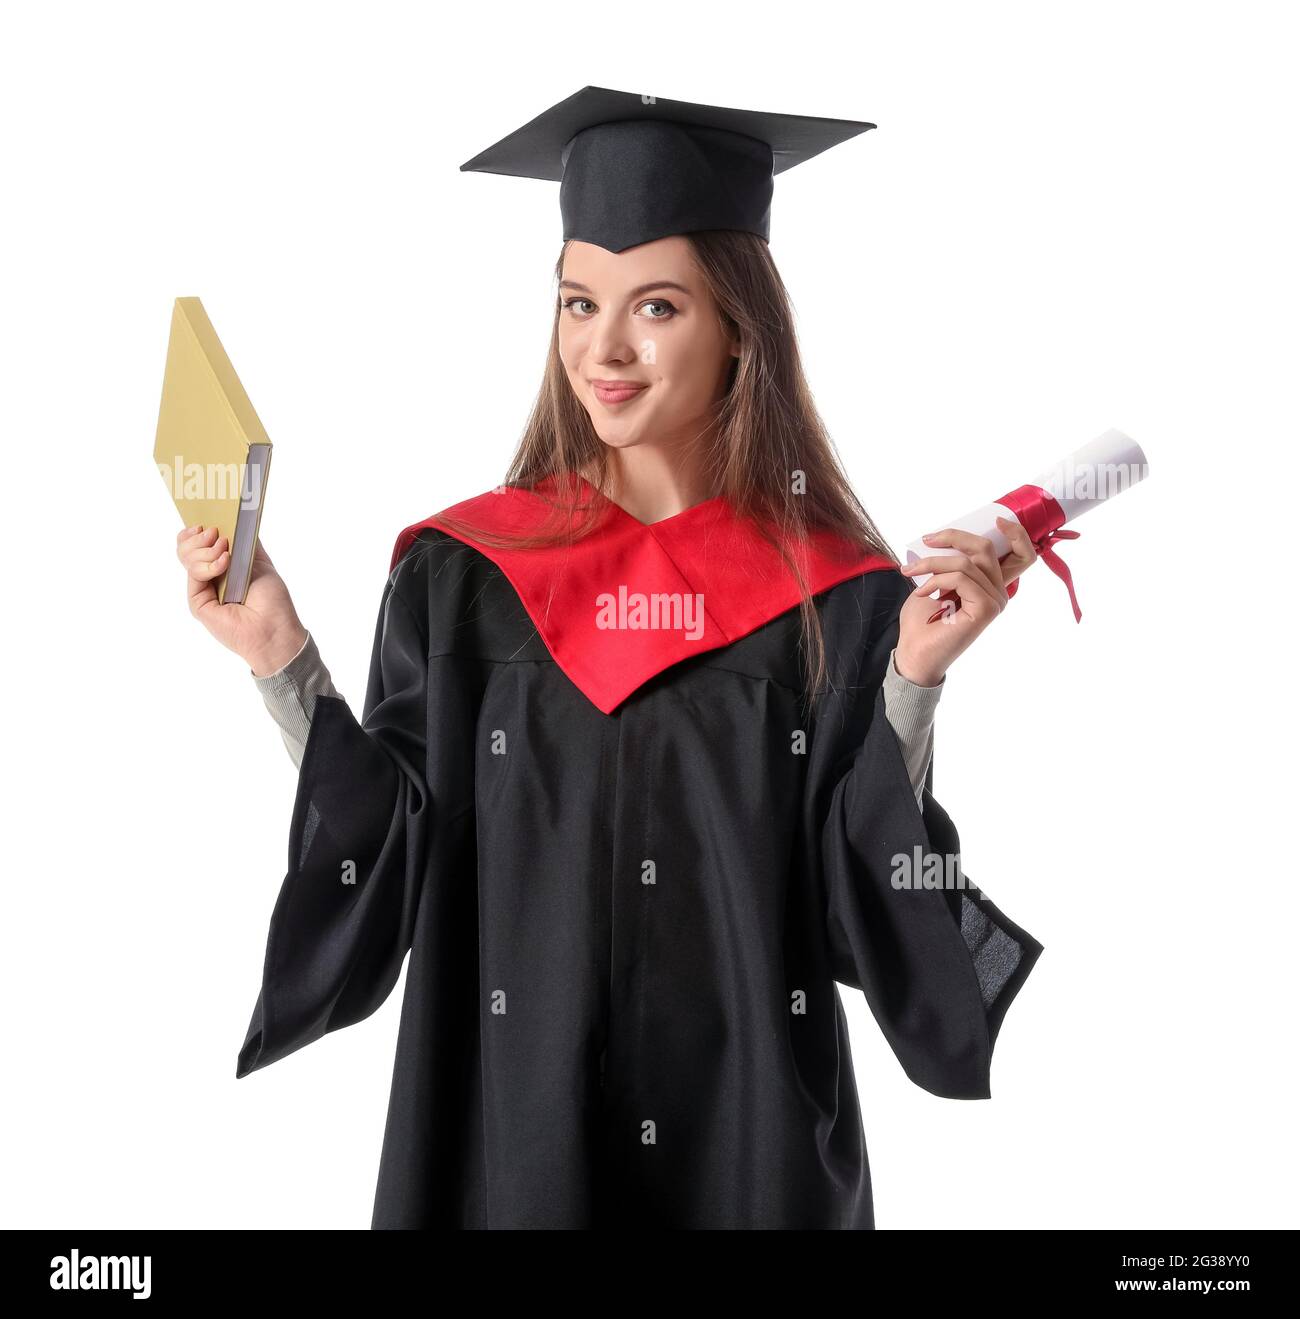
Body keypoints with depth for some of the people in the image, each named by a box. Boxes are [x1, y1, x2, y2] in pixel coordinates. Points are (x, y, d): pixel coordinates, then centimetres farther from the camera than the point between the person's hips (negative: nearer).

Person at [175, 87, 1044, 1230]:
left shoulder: (838, 597, -7)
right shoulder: (464, 576, -4)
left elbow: (867, 909, -9)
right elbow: (391, 864, -4)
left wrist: (915, 680, -19)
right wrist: (280, 660, -12)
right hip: (511, 1128, 1)